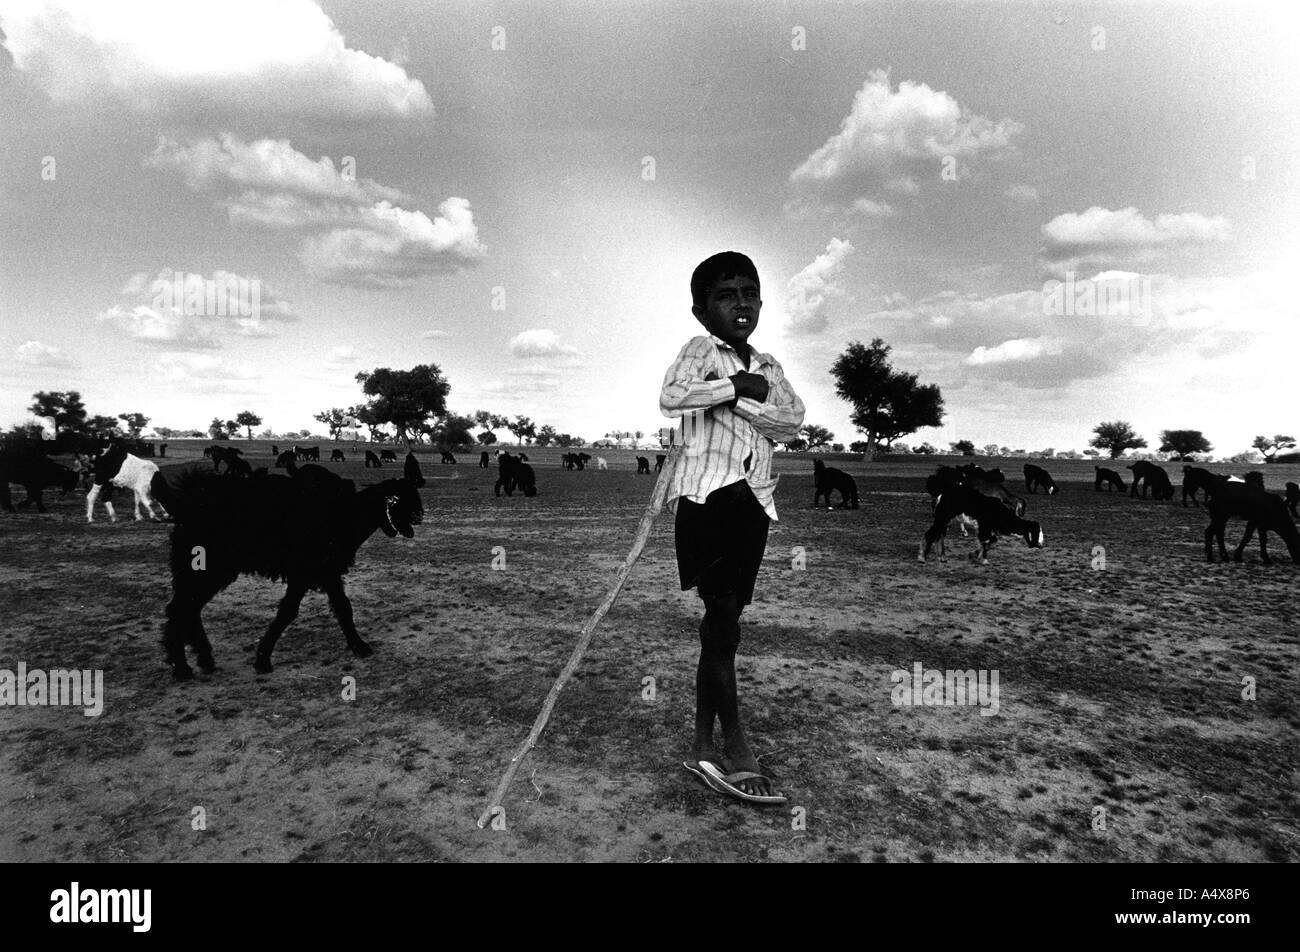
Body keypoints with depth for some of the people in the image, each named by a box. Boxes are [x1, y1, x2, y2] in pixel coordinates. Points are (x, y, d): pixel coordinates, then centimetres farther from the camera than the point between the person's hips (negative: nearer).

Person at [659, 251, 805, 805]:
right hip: (708, 493, -6)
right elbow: (671, 397, -17)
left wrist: (741, 395, -9)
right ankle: (735, 747, -2)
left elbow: (793, 422, 3)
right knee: (723, 618, -10)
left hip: (753, 500, 6)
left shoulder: (769, 367, 21)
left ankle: (704, 745, 16)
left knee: (723, 621, 8)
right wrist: (740, 386, -10)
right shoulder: (699, 351, 5)